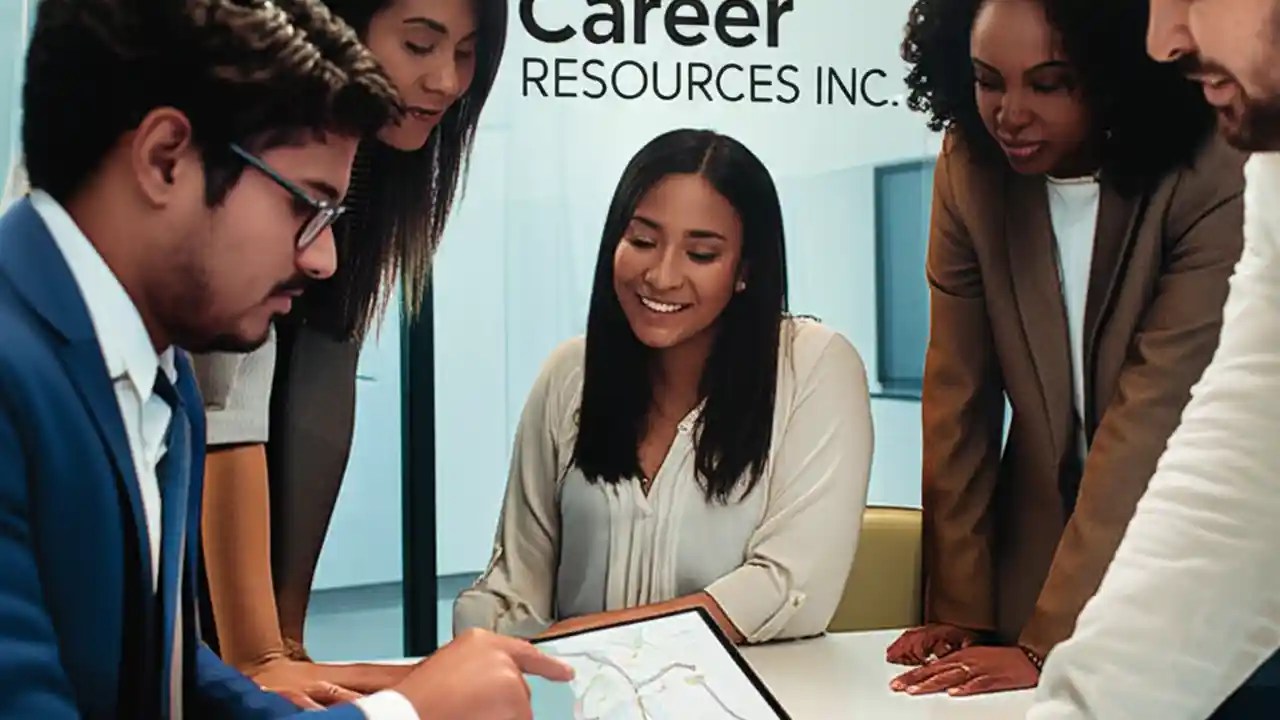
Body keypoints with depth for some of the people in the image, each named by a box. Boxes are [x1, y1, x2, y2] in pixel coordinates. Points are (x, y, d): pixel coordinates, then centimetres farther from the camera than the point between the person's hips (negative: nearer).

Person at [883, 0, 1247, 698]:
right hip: (1038, 551, 3)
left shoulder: (1214, 179, -21)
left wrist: (1047, 645, -27)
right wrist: (959, 613, -8)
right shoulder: (969, 168, -9)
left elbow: (1154, 415, -25)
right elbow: (957, 398, -8)